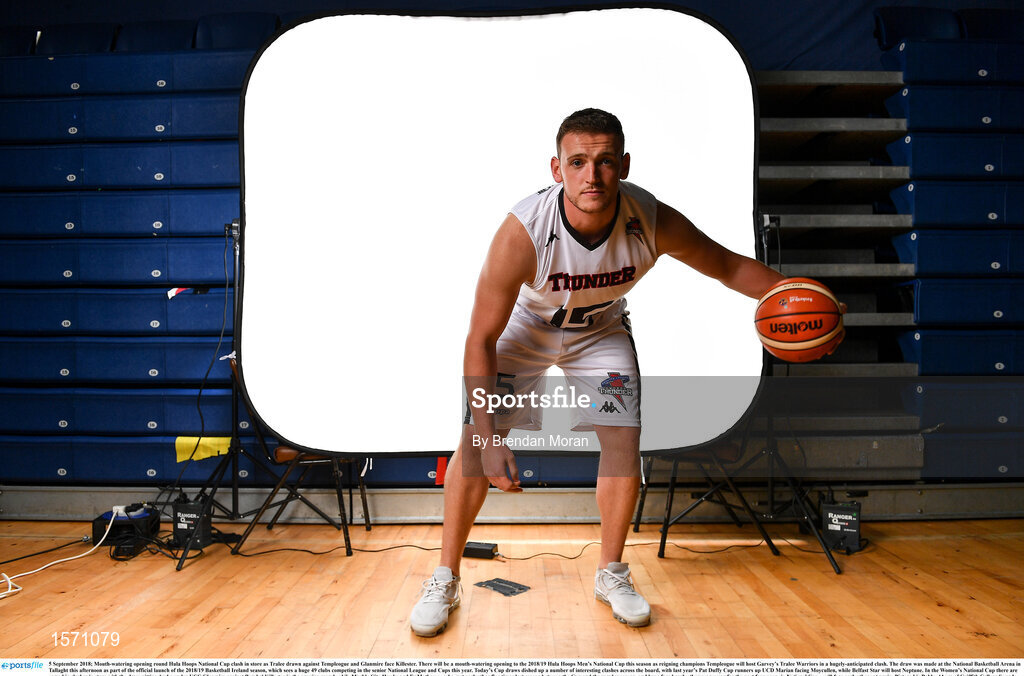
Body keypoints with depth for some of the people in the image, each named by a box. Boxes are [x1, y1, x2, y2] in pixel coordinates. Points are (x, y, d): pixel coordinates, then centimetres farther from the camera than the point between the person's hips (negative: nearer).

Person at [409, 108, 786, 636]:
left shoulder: (653, 222, -29)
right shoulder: (521, 233, -38)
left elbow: (730, 266, -10)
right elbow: (480, 341, -32)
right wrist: (489, 441, -35)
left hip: (601, 330, 3)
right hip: (524, 326, -2)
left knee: (624, 437, -6)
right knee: (474, 439, -9)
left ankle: (611, 574, 17)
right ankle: (445, 580, 9)